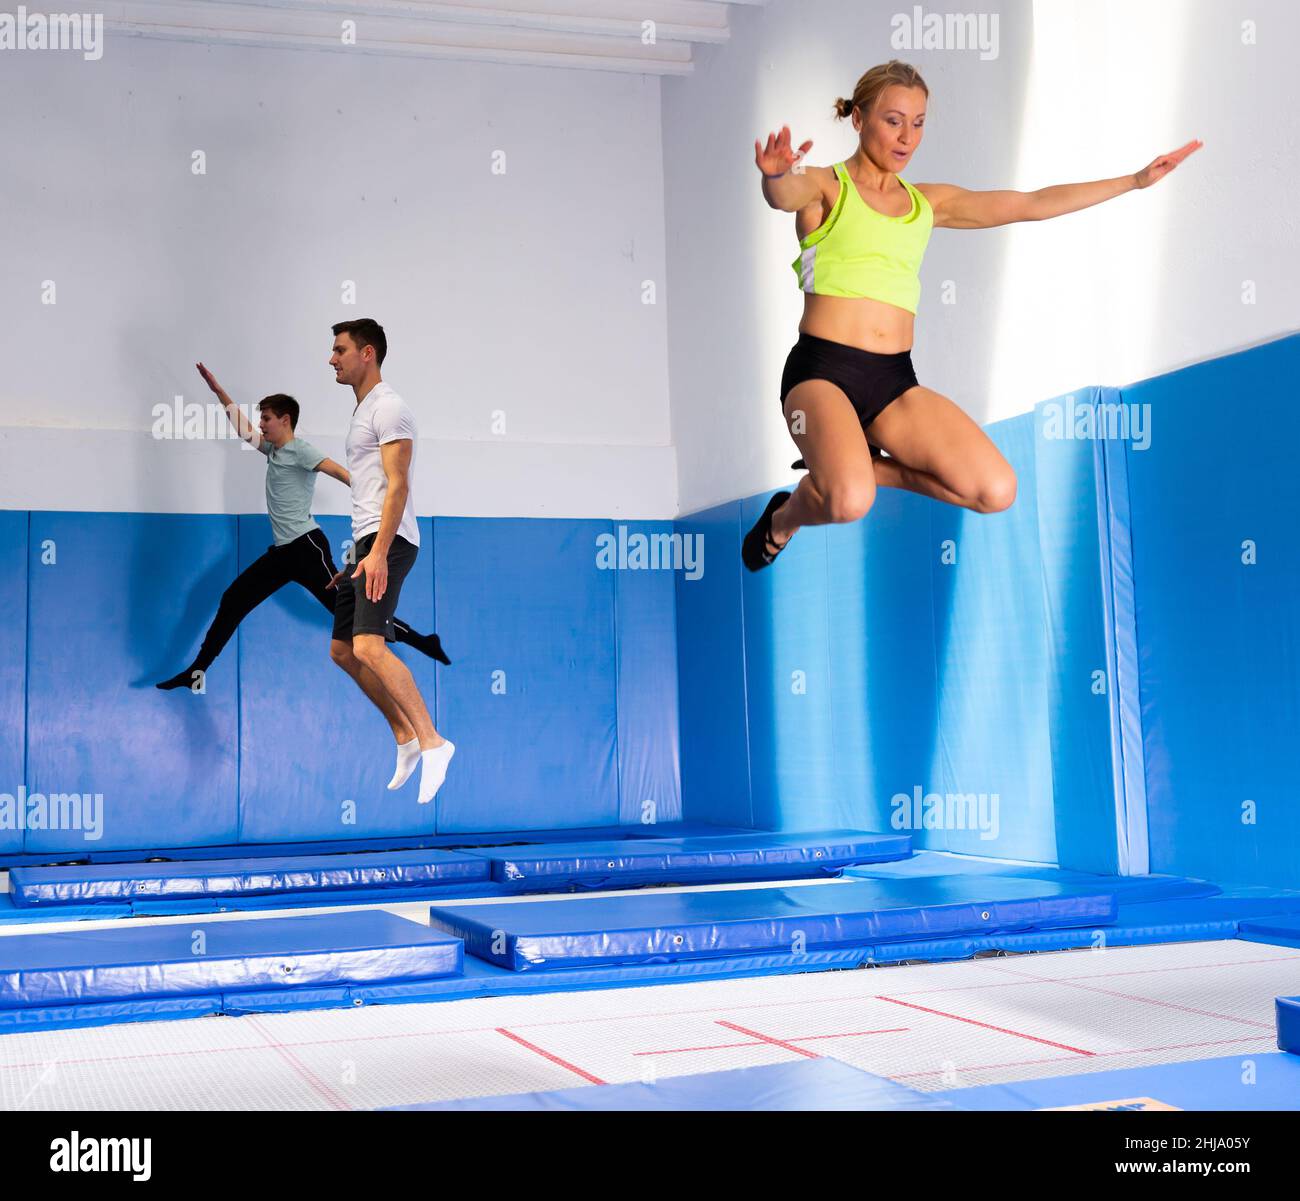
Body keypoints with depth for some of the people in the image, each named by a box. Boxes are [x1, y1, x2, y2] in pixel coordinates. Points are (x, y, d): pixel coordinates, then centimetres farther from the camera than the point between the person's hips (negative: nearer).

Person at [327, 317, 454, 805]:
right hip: (367, 544, 10)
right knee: (342, 650, 11)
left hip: (388, 542, -10)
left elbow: (397, 486, -18)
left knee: (368, 646, -23)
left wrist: (379, 552, -26)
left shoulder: (389, 407, -9)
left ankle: (432, 742, -23)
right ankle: (406, 737, 17)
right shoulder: (362, 410, 22)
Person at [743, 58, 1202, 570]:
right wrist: (777, 178, -47)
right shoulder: (825, 187, 2)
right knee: (849, 501, -33)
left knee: (996, 492, -13)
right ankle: (783, 518, 4)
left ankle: (867, 465, 9)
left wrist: (1136, 180, 15)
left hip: (895, 379, 6)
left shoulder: (929, 202, 18)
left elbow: (1031, 204, 18)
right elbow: (785, 194, -22)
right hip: (823, 370, -5)